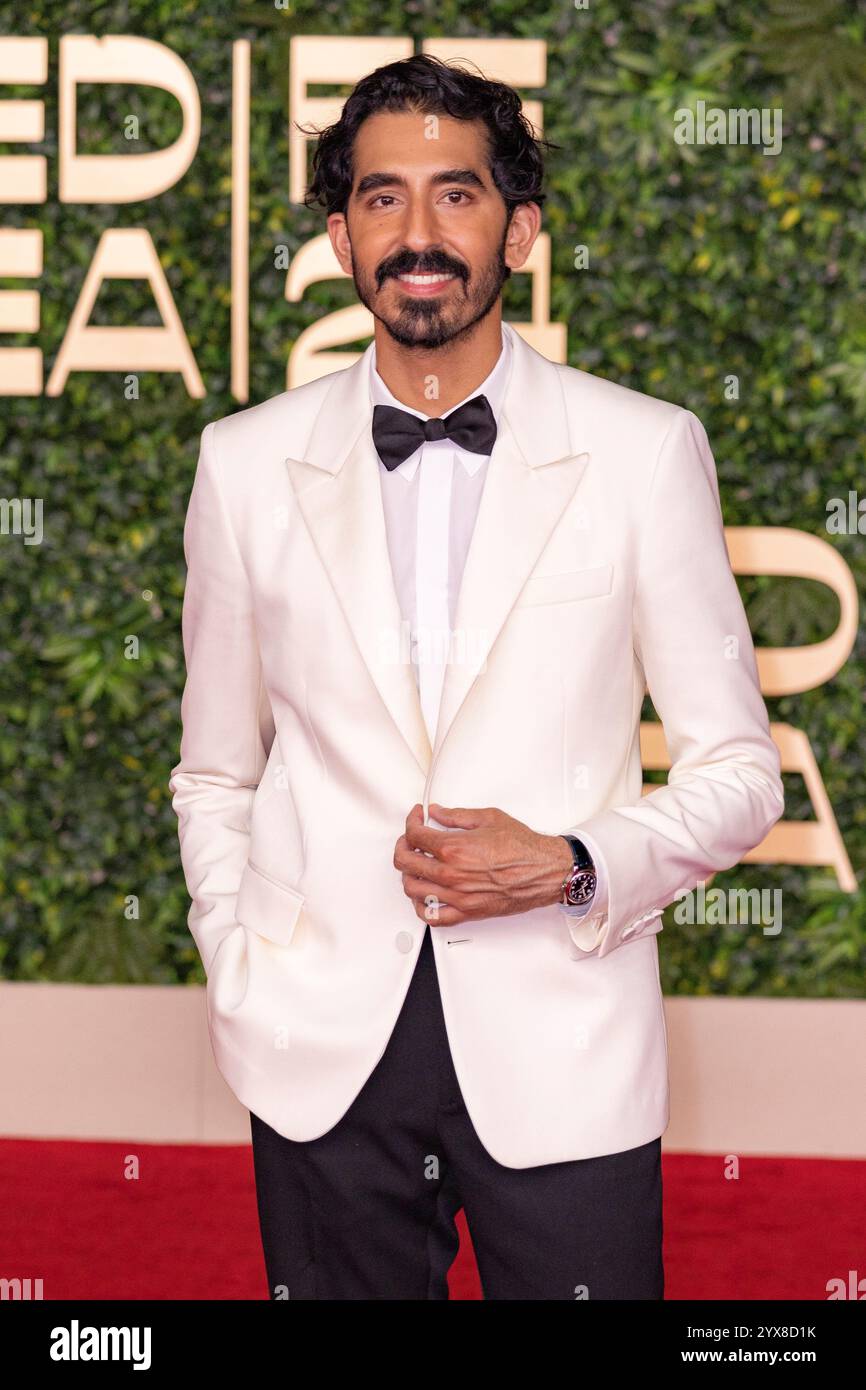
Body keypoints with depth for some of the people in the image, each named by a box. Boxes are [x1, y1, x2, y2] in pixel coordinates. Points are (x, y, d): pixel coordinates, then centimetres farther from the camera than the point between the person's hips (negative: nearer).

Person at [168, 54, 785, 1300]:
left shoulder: (646, 453, 1)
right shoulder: (247, 464, 6)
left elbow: (738, 775, 4)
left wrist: (570, 867, -12)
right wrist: (241, 987, 3)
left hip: (563, 1058, -1)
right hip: (324, 1059, 1)